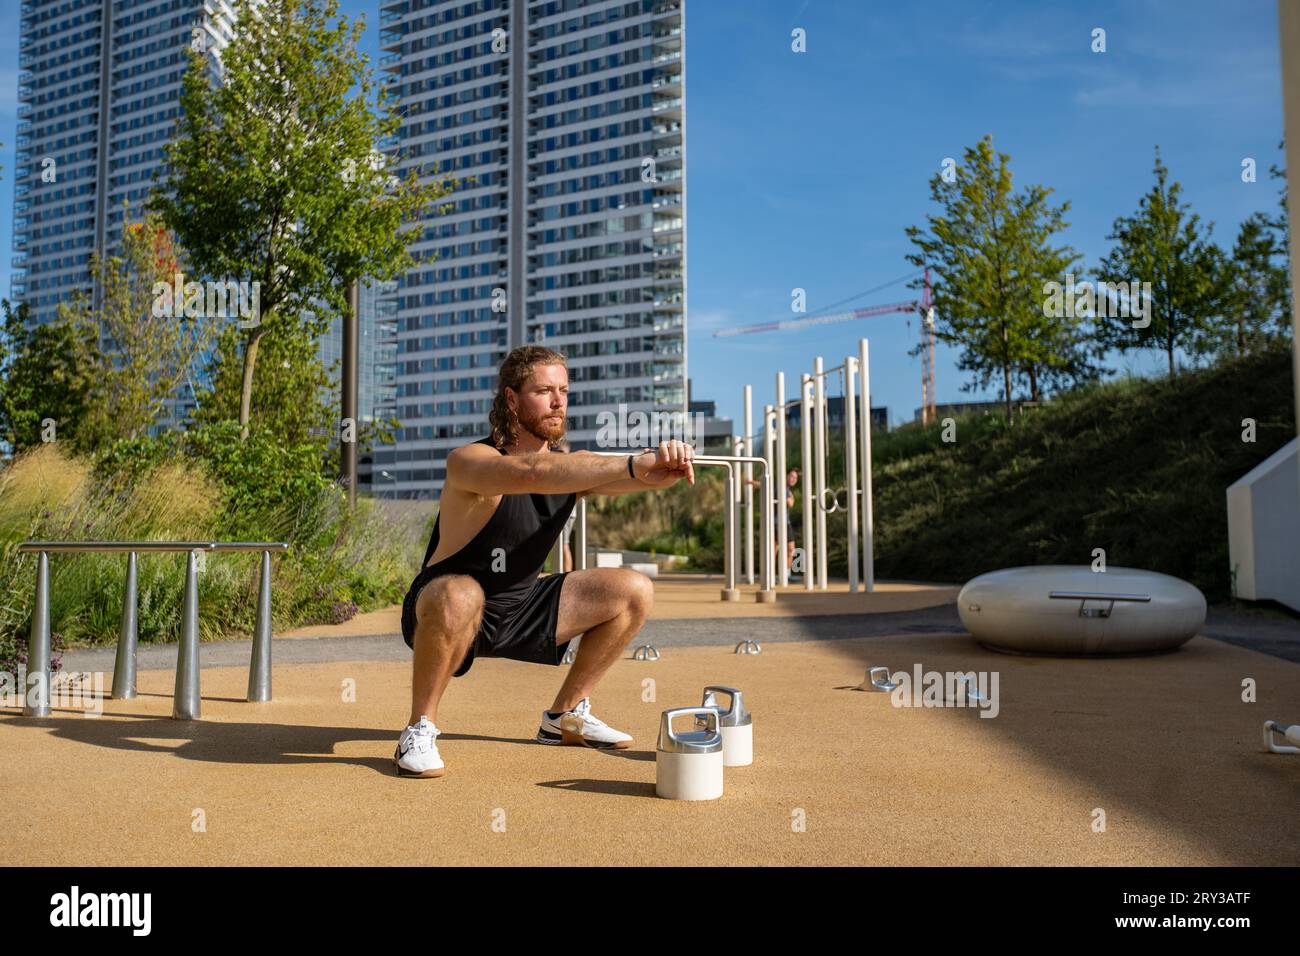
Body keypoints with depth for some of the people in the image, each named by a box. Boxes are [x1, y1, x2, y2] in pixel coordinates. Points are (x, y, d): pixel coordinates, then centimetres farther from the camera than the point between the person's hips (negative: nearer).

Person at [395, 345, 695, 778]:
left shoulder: (572, 466, -4)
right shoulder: (469, 460, -23)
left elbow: (640, 478, -20)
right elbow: (533, 473, -45)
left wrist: (664, 468, -44)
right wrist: (633, 464, -51)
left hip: (518, 611, 7)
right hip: (441, 610, -6)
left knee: (635, 592, 0)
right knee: (459, 596, -42)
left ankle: (566, 714, 13)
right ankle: (420, 728, -17)